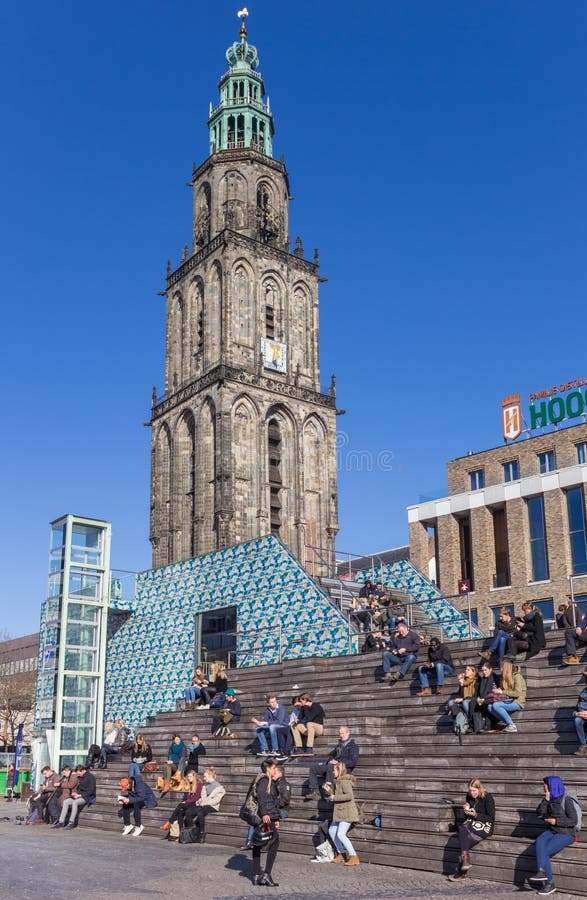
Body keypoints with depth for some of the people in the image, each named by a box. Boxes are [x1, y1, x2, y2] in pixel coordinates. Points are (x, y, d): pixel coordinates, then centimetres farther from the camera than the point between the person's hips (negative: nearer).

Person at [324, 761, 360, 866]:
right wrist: (329, 790, 5)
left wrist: (335, 797, -23)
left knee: (341, 834, -16)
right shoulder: (337, 782, 14)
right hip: (340, 812, 11)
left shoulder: (345, 782, -18)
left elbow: (350, 795, -29)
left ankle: (354, 857, -11)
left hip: (347, 812, -11)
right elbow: (335, 795, 21)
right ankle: (342, 854, 24)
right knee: (332, 831, 14)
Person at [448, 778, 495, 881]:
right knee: (462, 829, -31)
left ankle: (460, 871, -27)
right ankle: (465, 860, -34)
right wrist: (466, 809, -2)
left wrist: (476, 815, -18)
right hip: (471, 823, 6)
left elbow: (491, 819, -9)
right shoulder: (469, 796, 9)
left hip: (484, 826, -6)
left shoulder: (488, 798, -9)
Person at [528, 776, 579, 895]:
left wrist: (556, 821, -14)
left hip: (565, 834, -5)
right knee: (539, 842, -26)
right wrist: (546, 800, -8)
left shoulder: (566, 800, -9)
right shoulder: (551, 799, 12)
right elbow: (540, 812, 4)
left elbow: (573, 821, -10)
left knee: (544, 851, -27)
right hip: (552, 831, 5)